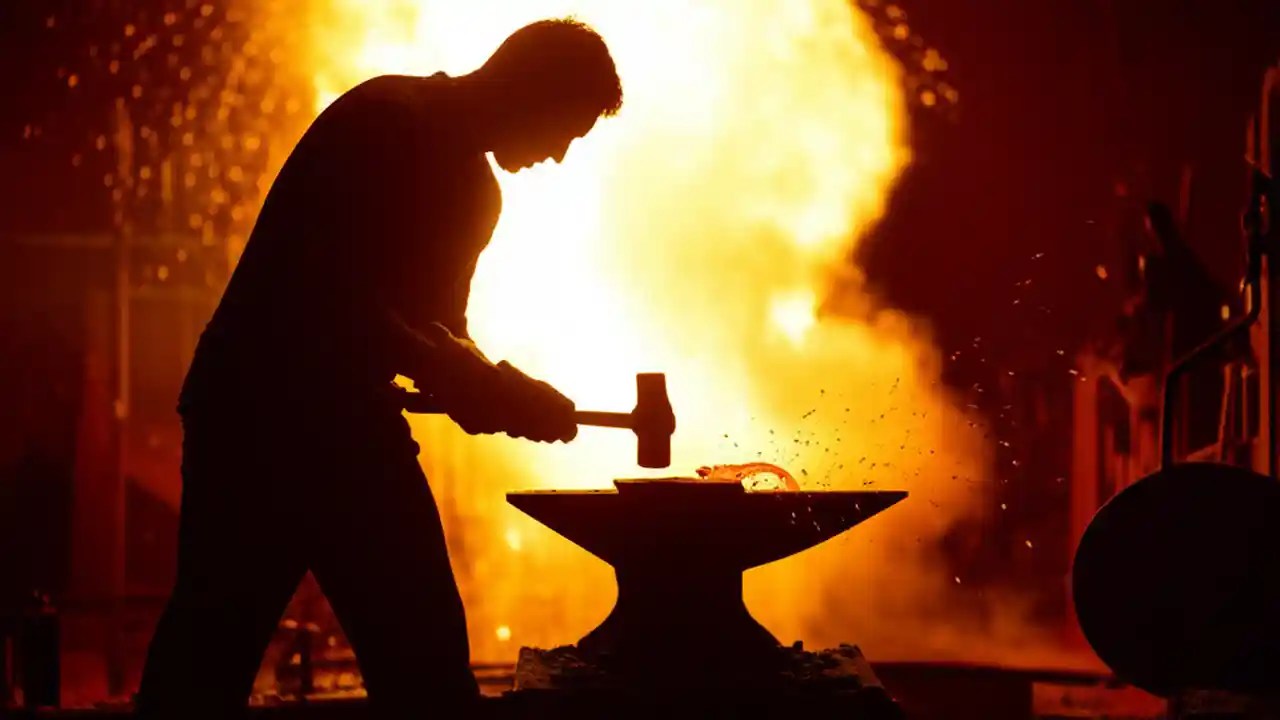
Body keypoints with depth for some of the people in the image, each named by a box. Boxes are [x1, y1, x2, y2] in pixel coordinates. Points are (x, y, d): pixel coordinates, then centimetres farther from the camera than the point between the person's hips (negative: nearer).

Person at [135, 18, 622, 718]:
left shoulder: (472, 186, 14)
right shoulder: (383, 122, -13)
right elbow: (328, 296, -22)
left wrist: (500, 391, -1)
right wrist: (477, 386, -21)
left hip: (353, 425, 9)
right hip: (257, 418, -9)